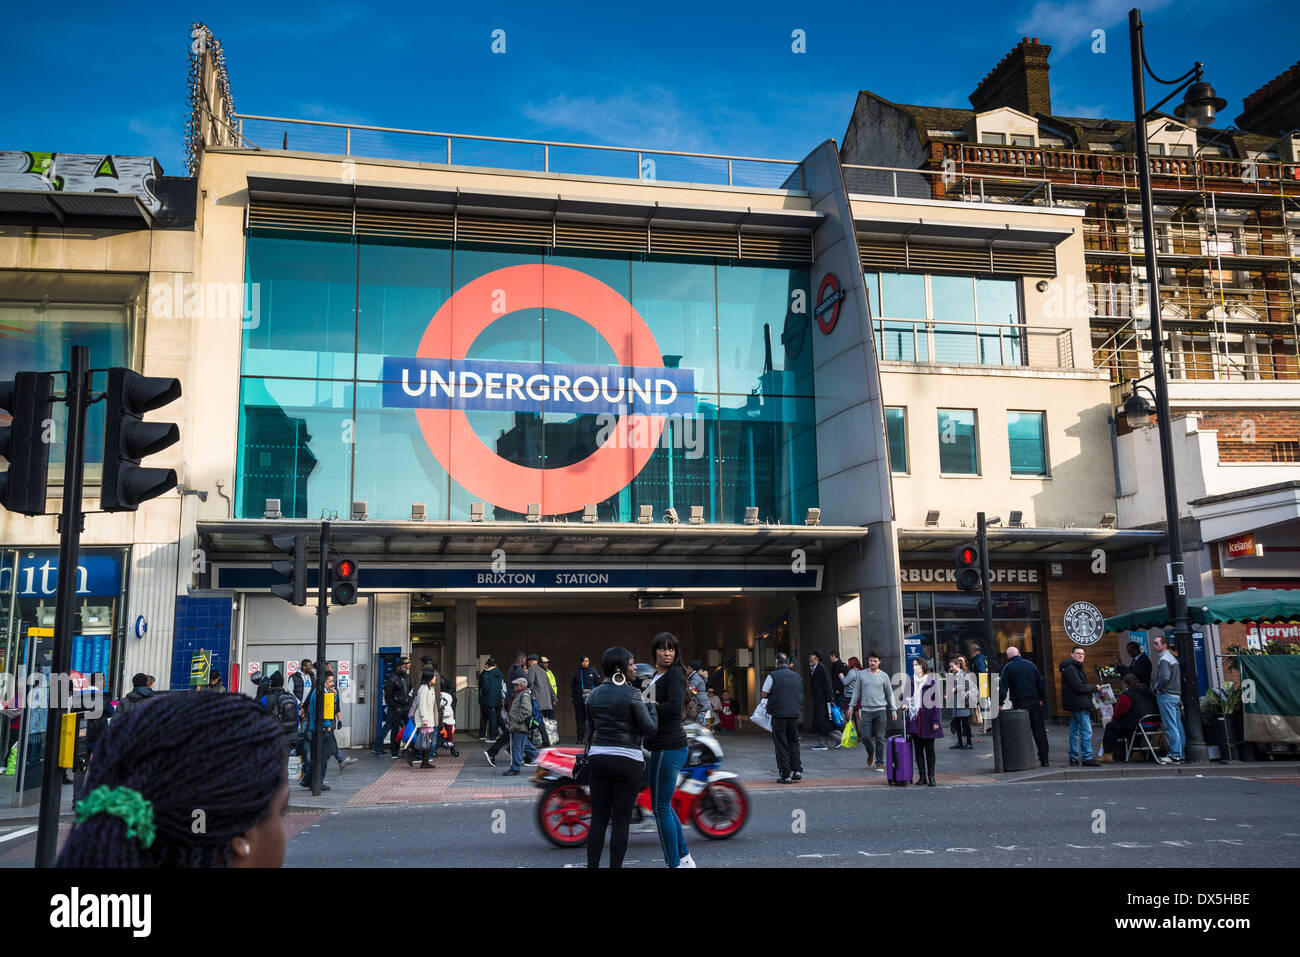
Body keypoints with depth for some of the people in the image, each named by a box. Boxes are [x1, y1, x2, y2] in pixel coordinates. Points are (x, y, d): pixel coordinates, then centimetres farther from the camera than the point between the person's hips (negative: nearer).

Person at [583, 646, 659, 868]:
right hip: (627, 760, -5)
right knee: (621, 821, 3)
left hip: (597, 757, 5)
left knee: (598, 818, 10)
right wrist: (651, 706, 7)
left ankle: (592, 864, 11)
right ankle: (615, 865, 5)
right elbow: (650, 729, -9)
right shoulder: (632, 694, -12)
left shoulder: (594, 694, 7)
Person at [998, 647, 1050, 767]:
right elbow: (1041, 683, 8)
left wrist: (1000, 703, -9)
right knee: (1040, 731, 7)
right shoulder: (1030, 664, 8)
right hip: (1035, 702, 2)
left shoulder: (1008, 668, -1)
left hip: (1019, 704, -2)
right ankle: (1044, 759, 7)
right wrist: (1041, 699, 13)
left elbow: (1003, 687, -8)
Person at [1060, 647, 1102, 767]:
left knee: (1074, 731, 13)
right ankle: (1087, 758, -10)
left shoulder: (1077, 667, 19)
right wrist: (1094, 688, -10)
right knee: (1086, 731, -11)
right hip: (1079, 705, -11)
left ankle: (1073, 757, 19)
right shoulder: (1070, 668, -15)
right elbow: (1078, 687, -21)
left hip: (1077, 705, 11)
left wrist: (1091, 690, 8)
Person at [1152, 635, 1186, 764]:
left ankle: (1175, 755, -7)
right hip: (1177, 695, 10)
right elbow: (1179, 678, 23)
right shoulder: (1173, 658, 19)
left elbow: (1165, 677, -24)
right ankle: (1181, 754, 11)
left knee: (1171, 726, -7)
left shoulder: (1164, 659, -12)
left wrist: (1156, 688, -9)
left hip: (1166, 696, -10)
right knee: (1178, 726, 9)